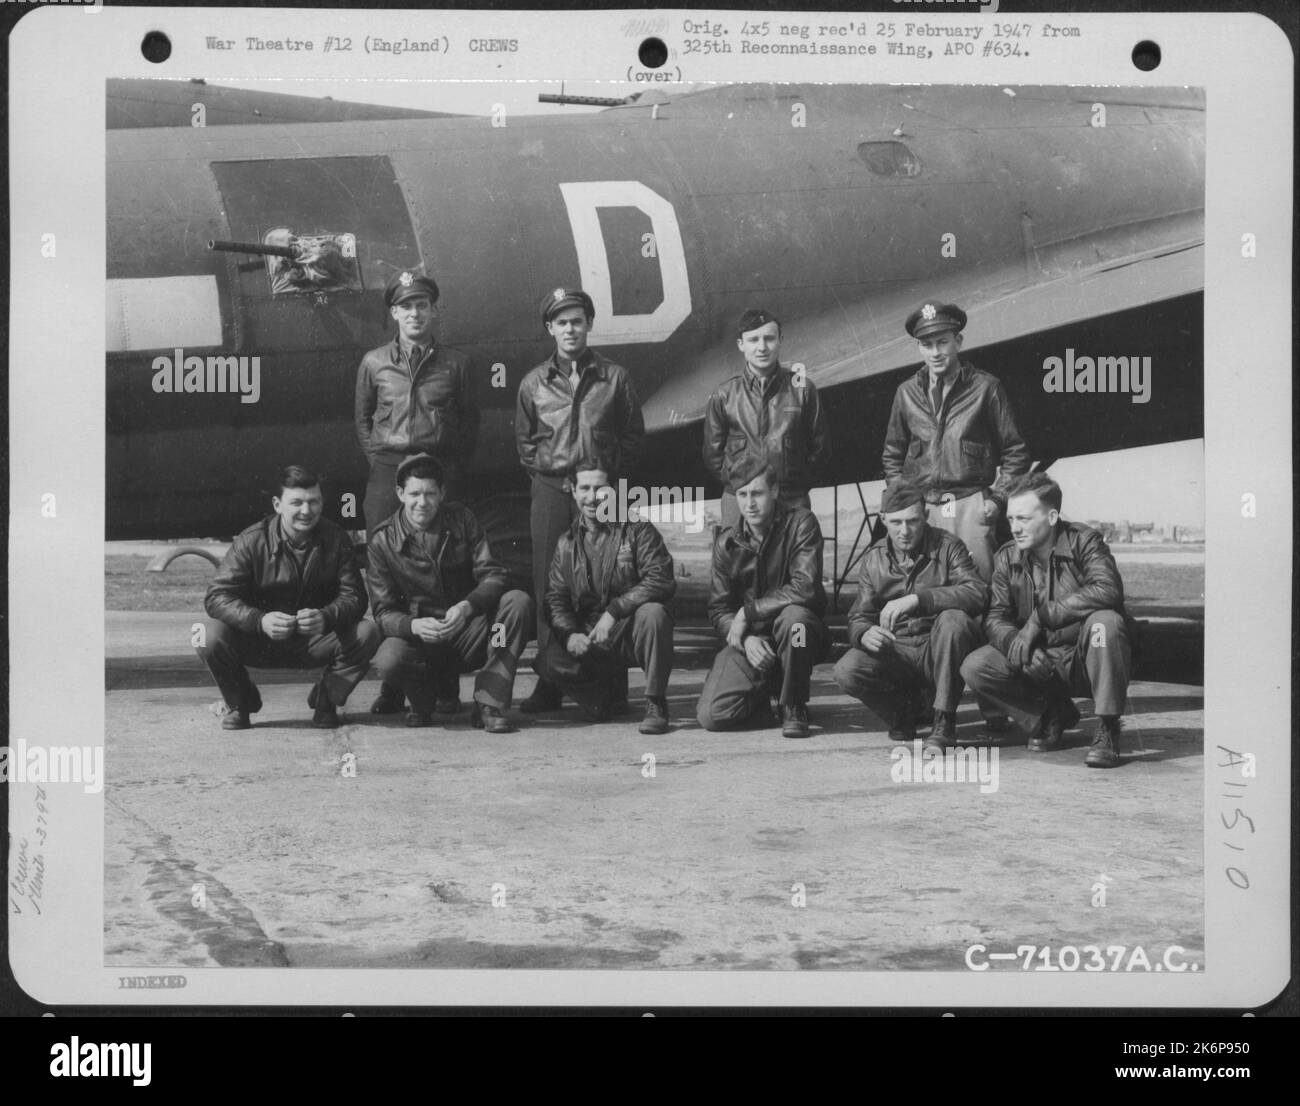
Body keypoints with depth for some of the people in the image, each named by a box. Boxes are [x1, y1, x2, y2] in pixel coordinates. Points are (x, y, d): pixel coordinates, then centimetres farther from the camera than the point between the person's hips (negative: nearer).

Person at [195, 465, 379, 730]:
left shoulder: (336, 539, -5)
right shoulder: (251, 541, -11)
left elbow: (354, 596, -11)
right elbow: (217, 596, -18)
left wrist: (327, 617, -35)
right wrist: (260, 620, -36)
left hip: (316, 643, 1)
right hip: (260, 644, -1)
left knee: (367, 634, -25)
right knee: (210, 637, -28)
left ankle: (326, 698, 3)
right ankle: (240, 701, 4)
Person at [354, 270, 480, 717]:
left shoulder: (456, 363, 7)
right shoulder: (374, 363, 10)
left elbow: (470, 421, 10)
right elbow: (362, 419, 19)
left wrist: (455, 468, 2)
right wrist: (378, 460, 8)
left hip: (440, 472, -1)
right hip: (387, 474, 1)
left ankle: (445, 686, 0)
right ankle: (391, 685, 4)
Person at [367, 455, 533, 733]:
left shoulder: (461, 519, 0)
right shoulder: (383, 541, -4)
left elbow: (493, 576, -8)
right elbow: (384, 612, -8)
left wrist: (466, 607, -29)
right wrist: (414, 625, -31)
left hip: (470, 634, 2)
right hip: (419, 638, -2)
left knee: (518, 602, -25)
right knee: (388, 660, -35)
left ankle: (490, 704, -21)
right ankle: (423, 700, 3)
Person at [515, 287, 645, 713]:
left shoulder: (614, 377, 6)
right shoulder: (534, 382, 10)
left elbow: (634, 434, 9)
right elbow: (524, 439, 18)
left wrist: (612, 471, -1)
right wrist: (543, 469, 4)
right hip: (550, 491, 1)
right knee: (549, 586, 0)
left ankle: (612, 684, 1)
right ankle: (549, 682, 6)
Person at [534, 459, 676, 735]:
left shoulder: (637, 529, -1)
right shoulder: (567, 543, 11)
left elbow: (661, 580, -14)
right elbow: (555, 598, 6)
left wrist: (614, 611, -23)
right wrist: (569, 634, -15)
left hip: (630, 632, -3)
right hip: (586, 639, 3)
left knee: (653, 614, -35)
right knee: (549, 661, -25)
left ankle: (656, 704, -18)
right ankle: (601, 697, 6)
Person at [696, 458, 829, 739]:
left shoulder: (801, 523, -10)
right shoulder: (726, 542, 2)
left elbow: (805, 588, -23)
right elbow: (718, 609, 2)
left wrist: (748, 611, -18)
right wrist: (746, 639, -18)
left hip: (794, 638, -3)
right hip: (748, 641, 3)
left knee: (793, 616, -40)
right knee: (712, 715, -18)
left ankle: (794, 707, -14)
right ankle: (763, 691, 18)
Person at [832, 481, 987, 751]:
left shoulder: (947, 547, -5)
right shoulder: (874, 558, 5)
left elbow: (978, 594, -21)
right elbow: (859, 617, 4)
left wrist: (917, 599, -32)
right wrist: (864, 634, -23)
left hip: (937, 652, -2)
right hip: (895, 652, 2)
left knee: (954, 619, -34)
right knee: (847, 671, -26)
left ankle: (944, 723, -22)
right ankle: (902, 706, 8)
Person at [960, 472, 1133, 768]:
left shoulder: (1082, 541, -13)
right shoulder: (1007, 558, 1)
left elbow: (1108, 590, -31)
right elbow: (995, 617, -5)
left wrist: (1040, 617, -32)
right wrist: (1016, 643, -29)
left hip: (1086, 662, -4)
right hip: (1040, 664, 4)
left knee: (1106, 622, -36)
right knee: (974, 667, -15)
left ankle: (1109, 731, -20)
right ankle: (1052, 714, 9)